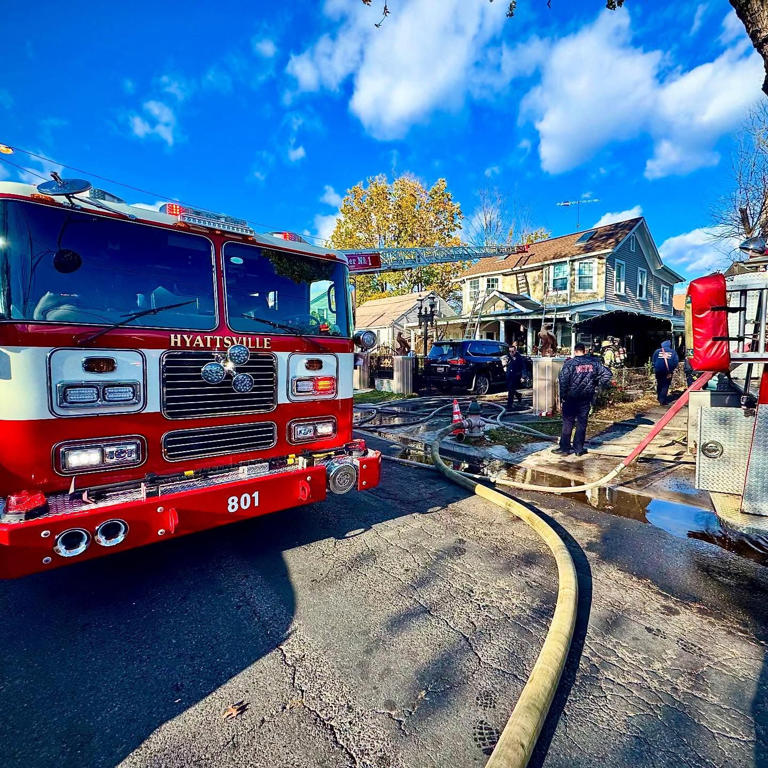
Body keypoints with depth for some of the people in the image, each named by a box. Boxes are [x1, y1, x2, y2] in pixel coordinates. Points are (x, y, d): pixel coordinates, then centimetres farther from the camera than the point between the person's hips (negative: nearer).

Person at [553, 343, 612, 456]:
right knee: (582, 423, 10)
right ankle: (579, 449, 16)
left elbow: (563, 381, -16)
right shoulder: (594, 362, 1)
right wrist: (597, 386, 9)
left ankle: (564, 448, 10)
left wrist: (562, 397, -9)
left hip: (571, 398, -3)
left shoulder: (569, 363, -11)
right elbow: (606, 374, 2)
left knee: (567, 423, 5)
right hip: (586, 398, 3)